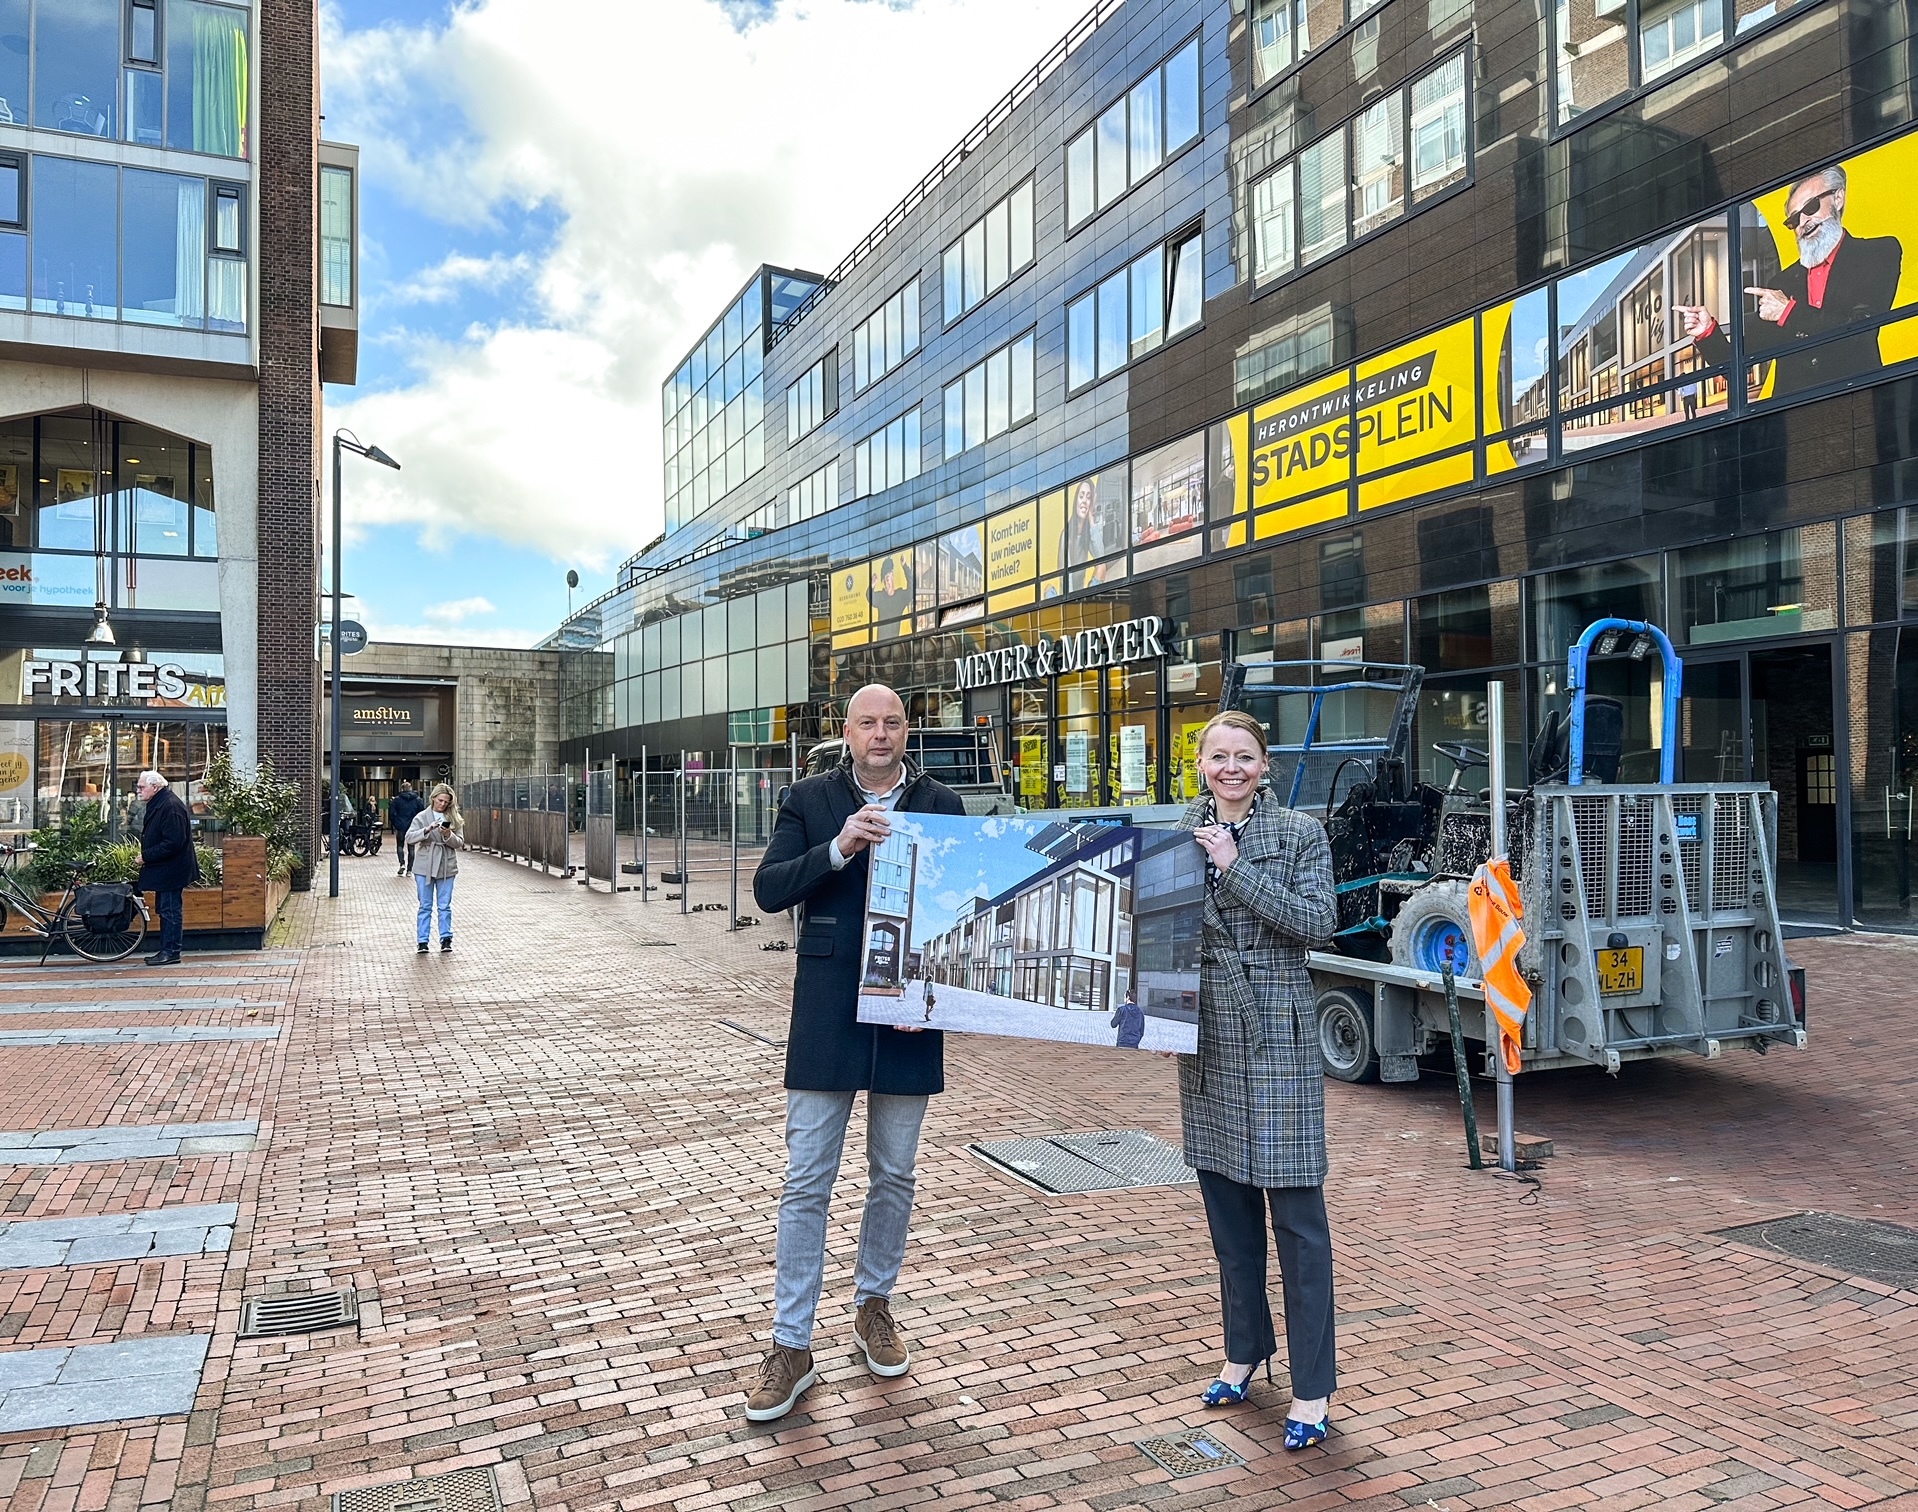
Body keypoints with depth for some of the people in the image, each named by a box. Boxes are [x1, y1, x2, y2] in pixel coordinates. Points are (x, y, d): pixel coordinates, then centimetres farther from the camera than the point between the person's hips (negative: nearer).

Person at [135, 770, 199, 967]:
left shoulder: (171, 807, -20)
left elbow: (173, 843, -25)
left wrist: (146, 856, -19)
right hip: (162, 870, 11)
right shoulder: (157, 805, 14)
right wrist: (145, 856, 12)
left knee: (170, 910, -6)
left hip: (170, 870, -11)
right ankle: (166, 950, 21)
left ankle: (171, 952, -1)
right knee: (165, 910, 14)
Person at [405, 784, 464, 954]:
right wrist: (428, 829, -23)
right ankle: (423, 941, 7)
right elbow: (409, 837, -9)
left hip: (447, 867, 1)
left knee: (445, 906, 4)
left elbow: (460, 844, 1)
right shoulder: (422, 817, 2)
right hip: (425, 867, -1)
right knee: (425, 906, 4)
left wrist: (448, 835, -18)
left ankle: (446, 939, 10)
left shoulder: (454, 819, 5)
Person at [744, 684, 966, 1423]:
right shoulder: (810, 800, 2)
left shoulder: (941, 804, 4)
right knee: (807, 1181, 3)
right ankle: (791, 1347, 14)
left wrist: (937, 988, -10)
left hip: (909, 1012, 2)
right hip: (827, 1015, -1)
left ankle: (874, 1305, 35)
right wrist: (840, 848, -22)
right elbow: (768, 890, -8)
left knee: (894, 1175, 14)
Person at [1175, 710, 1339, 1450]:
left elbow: (1317, 923, -14)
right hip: (1205, 1035, 4)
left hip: (1278, 1034, -4)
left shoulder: (1301, 833, -3)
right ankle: (1245, 1348, 32)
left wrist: (1234, 868, -18)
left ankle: (1311, 1387, 10)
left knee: (1296, 1210, 0)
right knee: (1225, 1201, 14)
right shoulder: (1179, 832, 7)